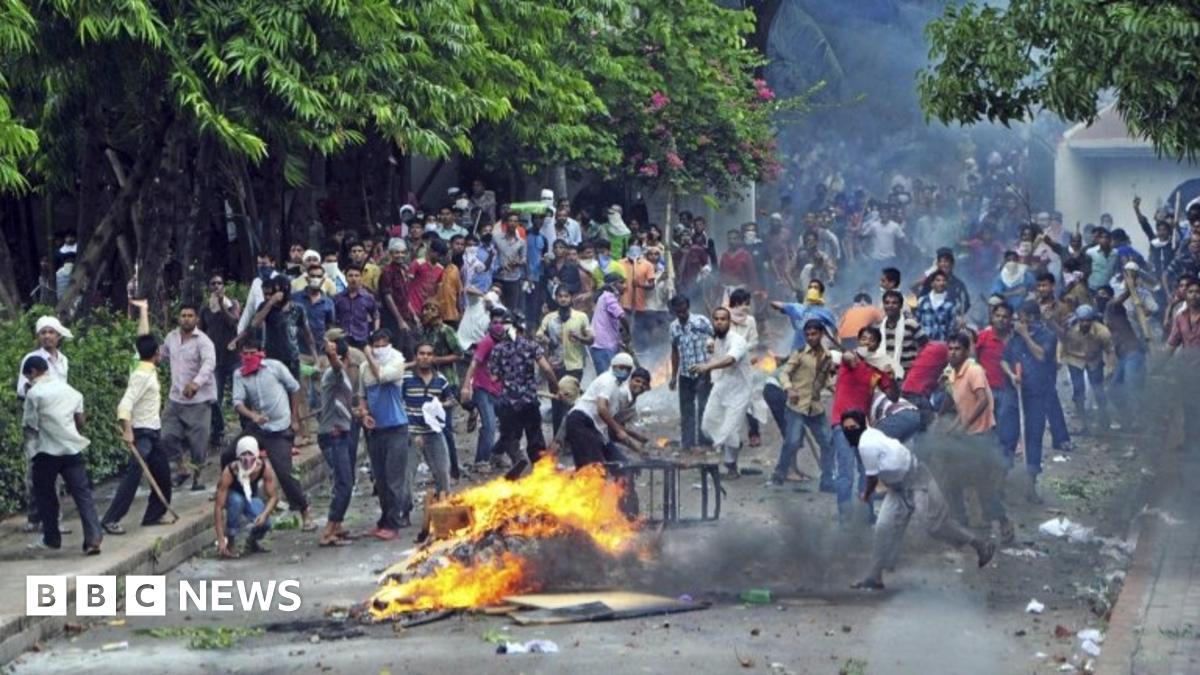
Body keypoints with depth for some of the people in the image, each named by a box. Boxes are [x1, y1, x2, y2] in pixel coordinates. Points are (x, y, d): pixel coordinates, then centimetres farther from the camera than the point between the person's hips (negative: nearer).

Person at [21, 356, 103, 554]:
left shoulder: (34, 393, -7)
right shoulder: (69, 390, 11)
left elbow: (29, 426, -5)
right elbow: (80, 420, 17)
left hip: (46, 451, -4)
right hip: (72, 448, 4)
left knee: (45, 495, 13)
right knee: (82, 493, -1)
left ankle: (52, 538, 20)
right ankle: (93, 537, -13)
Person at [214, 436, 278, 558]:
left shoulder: (264, 468, -28)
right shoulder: (229, 472, -35)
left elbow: (273, 497, -18)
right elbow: (219, 506, -35)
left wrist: (264, 514, -39)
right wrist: (221, 540, -39)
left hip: (251, 497, 2)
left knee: (264, 523, -26)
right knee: (236, 500, -38)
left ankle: (252, 541, 10)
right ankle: (230, 542, -19)